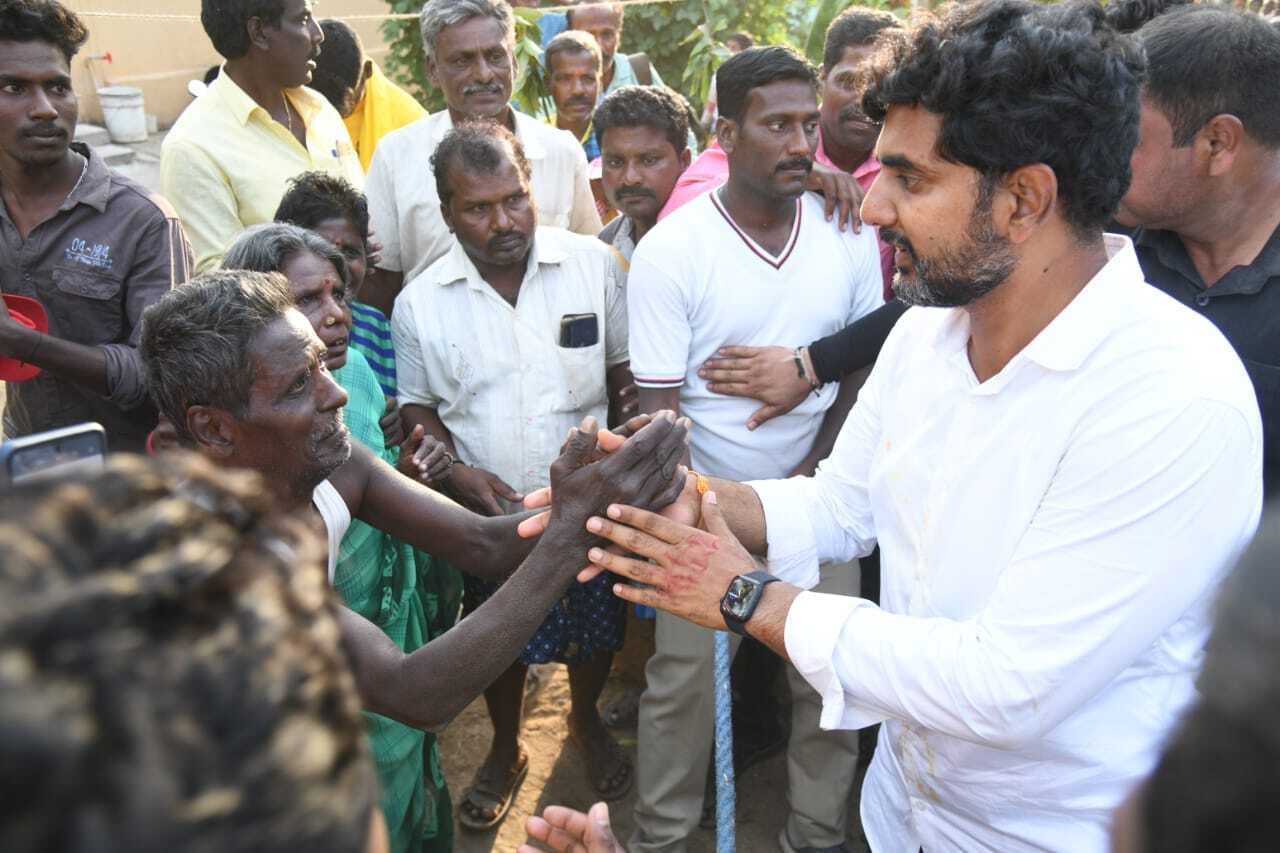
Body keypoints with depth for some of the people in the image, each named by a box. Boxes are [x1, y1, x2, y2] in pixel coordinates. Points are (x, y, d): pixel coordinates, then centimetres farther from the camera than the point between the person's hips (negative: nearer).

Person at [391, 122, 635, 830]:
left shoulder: (594, 264, -9)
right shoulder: (419, 302, -8)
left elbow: (628, 374, -1)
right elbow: (418, 409, 0)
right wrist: (458, 473, -17)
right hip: (487, 512, 0)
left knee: (595, 633, 20)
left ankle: (587, 721, 52)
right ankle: (506, 750, 46)